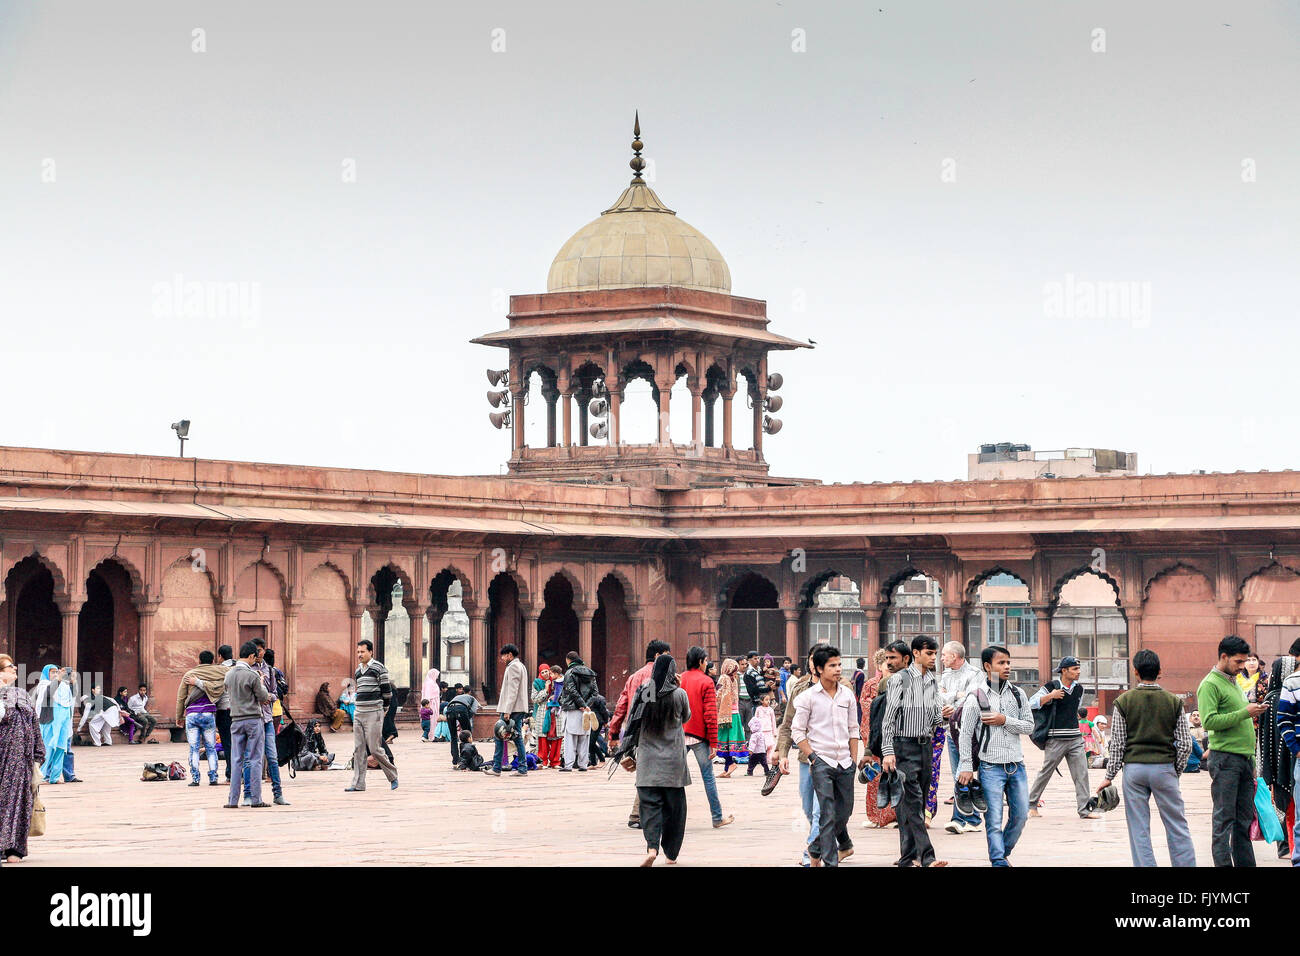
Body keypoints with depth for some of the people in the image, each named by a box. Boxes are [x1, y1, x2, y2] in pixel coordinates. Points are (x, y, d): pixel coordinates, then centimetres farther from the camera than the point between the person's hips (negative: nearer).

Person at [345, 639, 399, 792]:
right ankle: (358, 784, 3)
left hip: (373, 714, -7)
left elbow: (387, 692, -3)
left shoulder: (379, 668, -6)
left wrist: (383, 709, 7)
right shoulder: (358, 670, 15)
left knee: (374, 748, -7)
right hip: (359, 714, 7)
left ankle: (393, 776, 10)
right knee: (358, 749, 2)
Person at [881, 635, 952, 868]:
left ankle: (908, 858, 13)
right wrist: (888, 752, -16)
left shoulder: (933, 682, 13)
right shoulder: (900, 680, -6)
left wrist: (943, 715, -5)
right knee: (912, 803, -11)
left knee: (919, 803, 7)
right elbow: (888, 719, -9)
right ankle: (926, 857, -18)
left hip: (926, 745, 7)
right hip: (905, 746, -7)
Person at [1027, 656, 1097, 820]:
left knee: (1081, 774, -3)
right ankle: (1032, 803, 18)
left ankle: (1085, 809, -2)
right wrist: (1050, 696, -24)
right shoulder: (1051, 687, -7)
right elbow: (1032, 703, -14)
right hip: (1056, 740, -5)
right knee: (1045, 772, 3)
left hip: (1075, 738, 5)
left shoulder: (1079, 689, 12)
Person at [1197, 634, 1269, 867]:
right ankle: (1223, 863, -7)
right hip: (1225, 758, -8)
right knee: (1224, 818, -7)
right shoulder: (1210, 685, -7)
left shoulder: (1234, 683, 20)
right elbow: (1209, 721, -19)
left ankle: (1246, 863, 11)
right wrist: (1245, 713, -19)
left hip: (1244, 758, 8)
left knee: (1244, 818, 8)